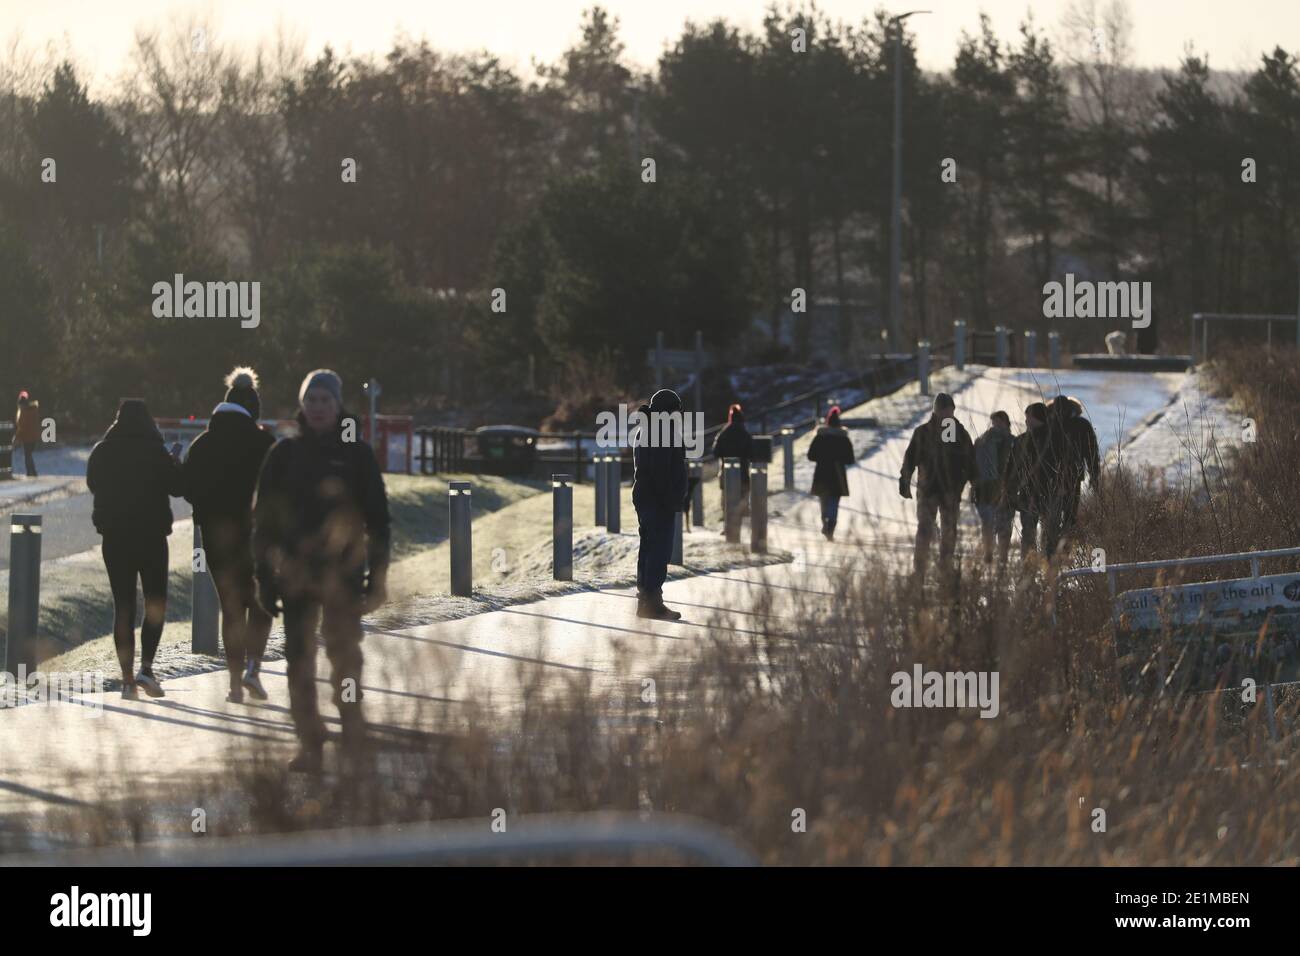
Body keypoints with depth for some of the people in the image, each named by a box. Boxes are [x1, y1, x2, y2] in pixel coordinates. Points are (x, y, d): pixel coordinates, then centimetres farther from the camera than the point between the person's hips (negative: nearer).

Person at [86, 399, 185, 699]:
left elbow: (93, 484, 15)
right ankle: (146, 668, -10)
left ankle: (128, 679, 4)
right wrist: (175, 463, 12)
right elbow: (177, 487, -5)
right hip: (151, 536, -3)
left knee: (123, 606, 7)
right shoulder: (155, 452, -10)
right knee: (156, 602, 8)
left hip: (114, 536, 3)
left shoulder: (102, 452, 0)